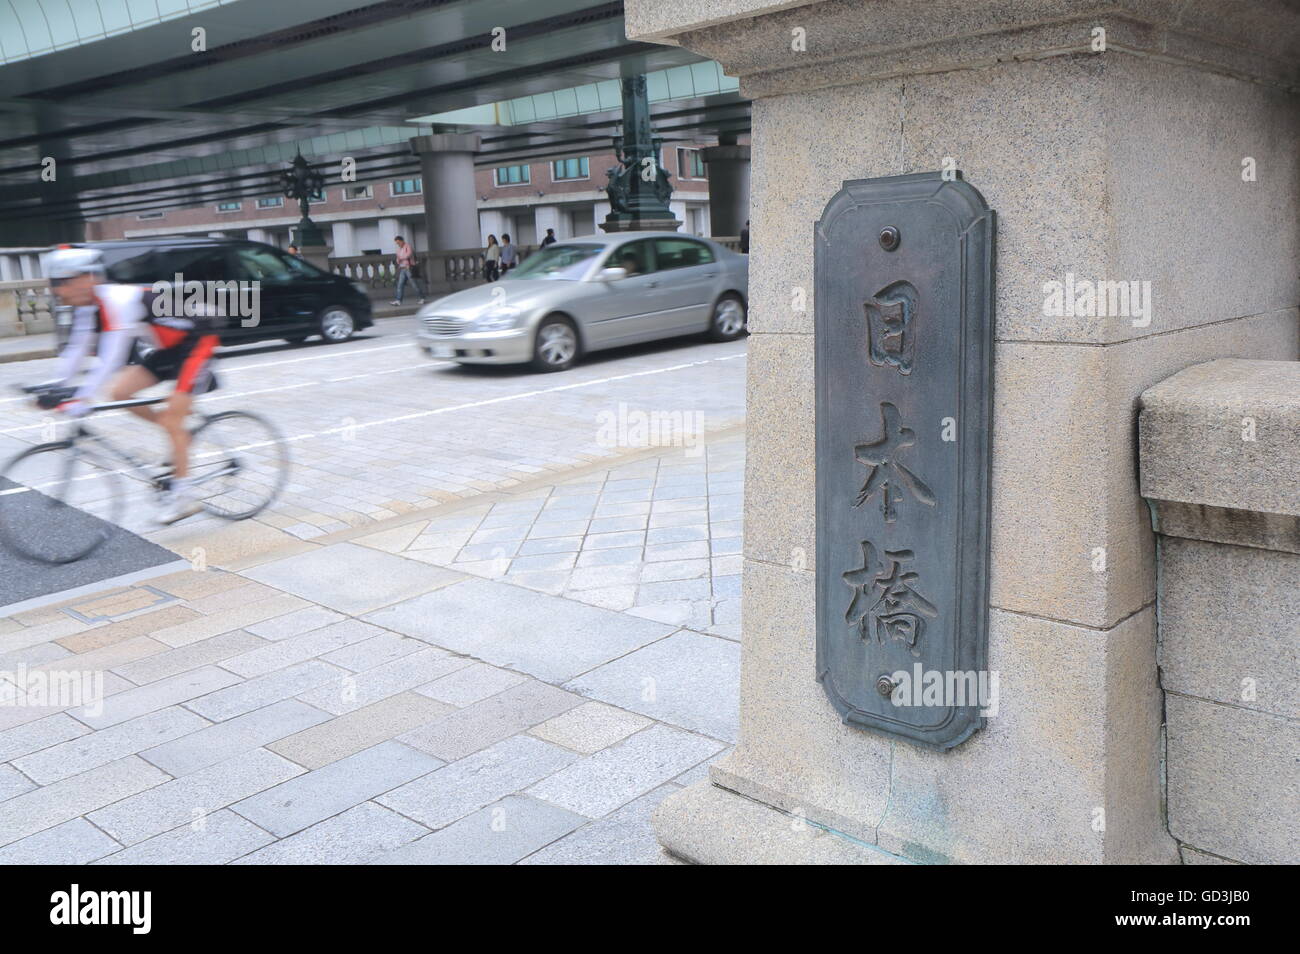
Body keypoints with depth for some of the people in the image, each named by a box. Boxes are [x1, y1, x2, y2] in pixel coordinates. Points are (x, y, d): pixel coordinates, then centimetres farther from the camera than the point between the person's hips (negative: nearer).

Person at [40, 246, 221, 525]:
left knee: (171, 420, -12)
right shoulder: (86, 306, -1)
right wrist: (58, 387, -7)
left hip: (196, 340, -9)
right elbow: (77, 348, 2)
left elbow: (112, 356, -36)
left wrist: (84, 397, -40)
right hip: (169, 347, 9)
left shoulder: (117, 300, -29)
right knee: (119, 392, -3)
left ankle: (184, 494, -2)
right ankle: (178, 436, 13)